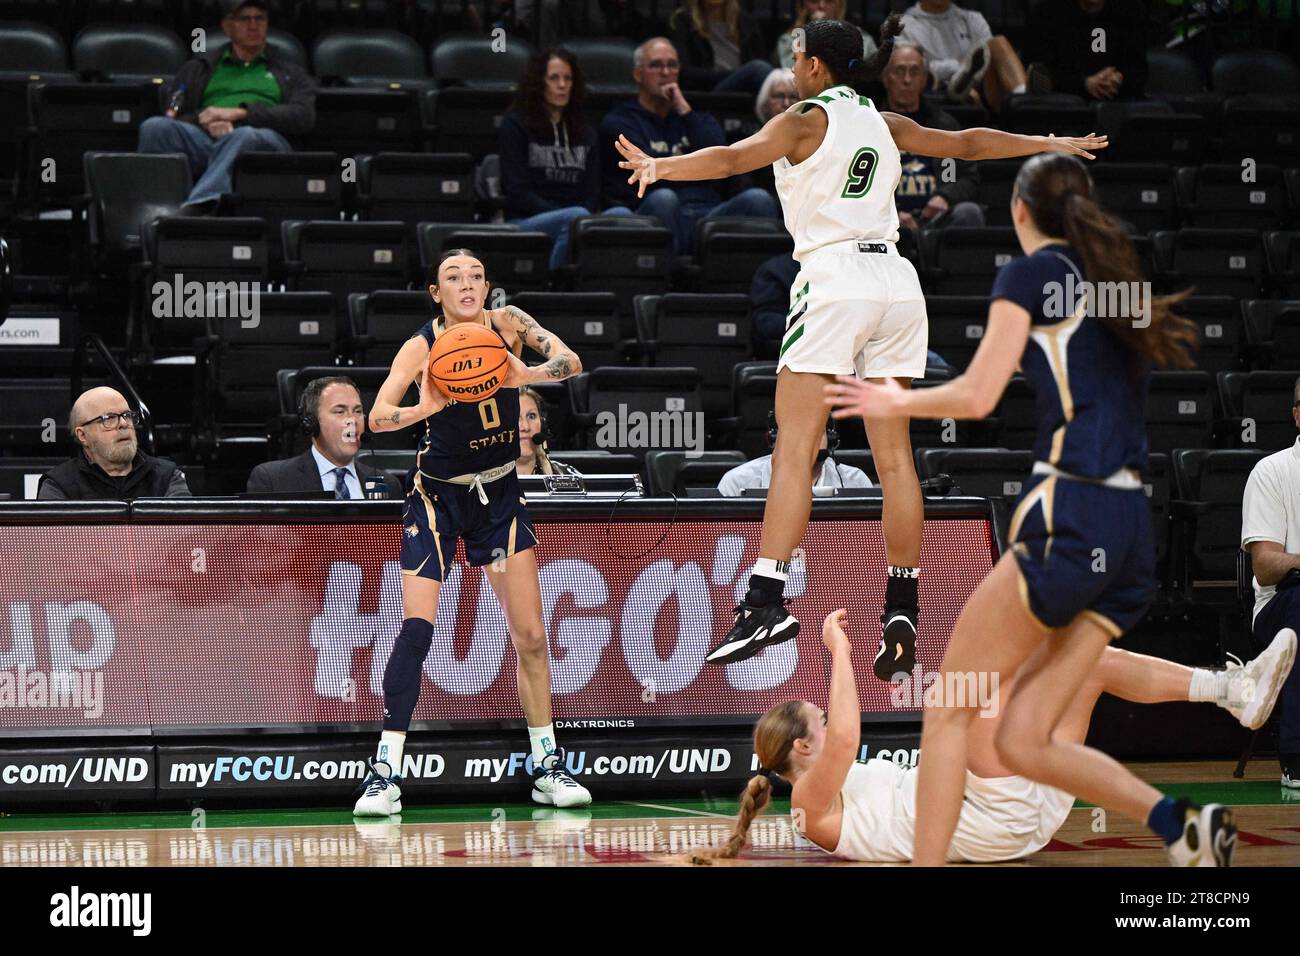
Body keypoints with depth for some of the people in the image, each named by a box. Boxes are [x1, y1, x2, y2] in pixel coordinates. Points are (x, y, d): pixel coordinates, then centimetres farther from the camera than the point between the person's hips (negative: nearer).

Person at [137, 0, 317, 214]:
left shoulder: (291, 73, 28)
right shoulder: (198, 69, 31)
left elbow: (304, 116, 8)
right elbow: (171, 117, 17)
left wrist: (239, 113, -3)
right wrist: (205, 121, -6)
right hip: (203, 139, 2)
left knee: (244, 136, -40)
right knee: (155, 127, -29)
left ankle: (194, 208, -61)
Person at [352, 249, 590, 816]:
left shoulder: (506, 322, -6)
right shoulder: (422, 347, -15)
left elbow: (569, 361, -17)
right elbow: (377, 418, -25)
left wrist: (526, 374, -37)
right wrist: (428, 407, -43)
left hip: (499, 493, 3)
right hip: (436, 493, -3)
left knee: (530, 635, 3)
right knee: (417, 628, -16)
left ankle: (548, 768, 13)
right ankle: (385, 772, -13)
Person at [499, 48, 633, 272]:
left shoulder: (584, 134, 24)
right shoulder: (514, 126, 8)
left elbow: (592, 194, 16)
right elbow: (517, 192, -2)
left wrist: (586, 213, -9)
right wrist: (567, 215, -14)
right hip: (525, 223, -4)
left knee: (621, 214, -29)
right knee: (576, 217, -37)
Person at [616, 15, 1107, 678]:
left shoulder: (807, 120, 1)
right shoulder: (884, 125, 18)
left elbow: (734, 157, -15)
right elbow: (967, 143, 29)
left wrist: (661, 166, -23)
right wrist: (1055, 146, 42)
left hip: (834, 280, -6)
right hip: (895, 282, 6)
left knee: (794, 448, -11)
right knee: (894, 457, 6)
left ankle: (766, 600, -21)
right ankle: (902, 611, 5)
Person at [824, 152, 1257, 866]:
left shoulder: (1030, 273, 1)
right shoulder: (1118, 281, 21)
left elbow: (976, 396, -6)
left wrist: (896, 403, 11)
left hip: (1070, 518, -7)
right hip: (1135, 530, 7)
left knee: (947, 708, 2)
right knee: (1022, 741, 8)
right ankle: (1182, 824, -8)